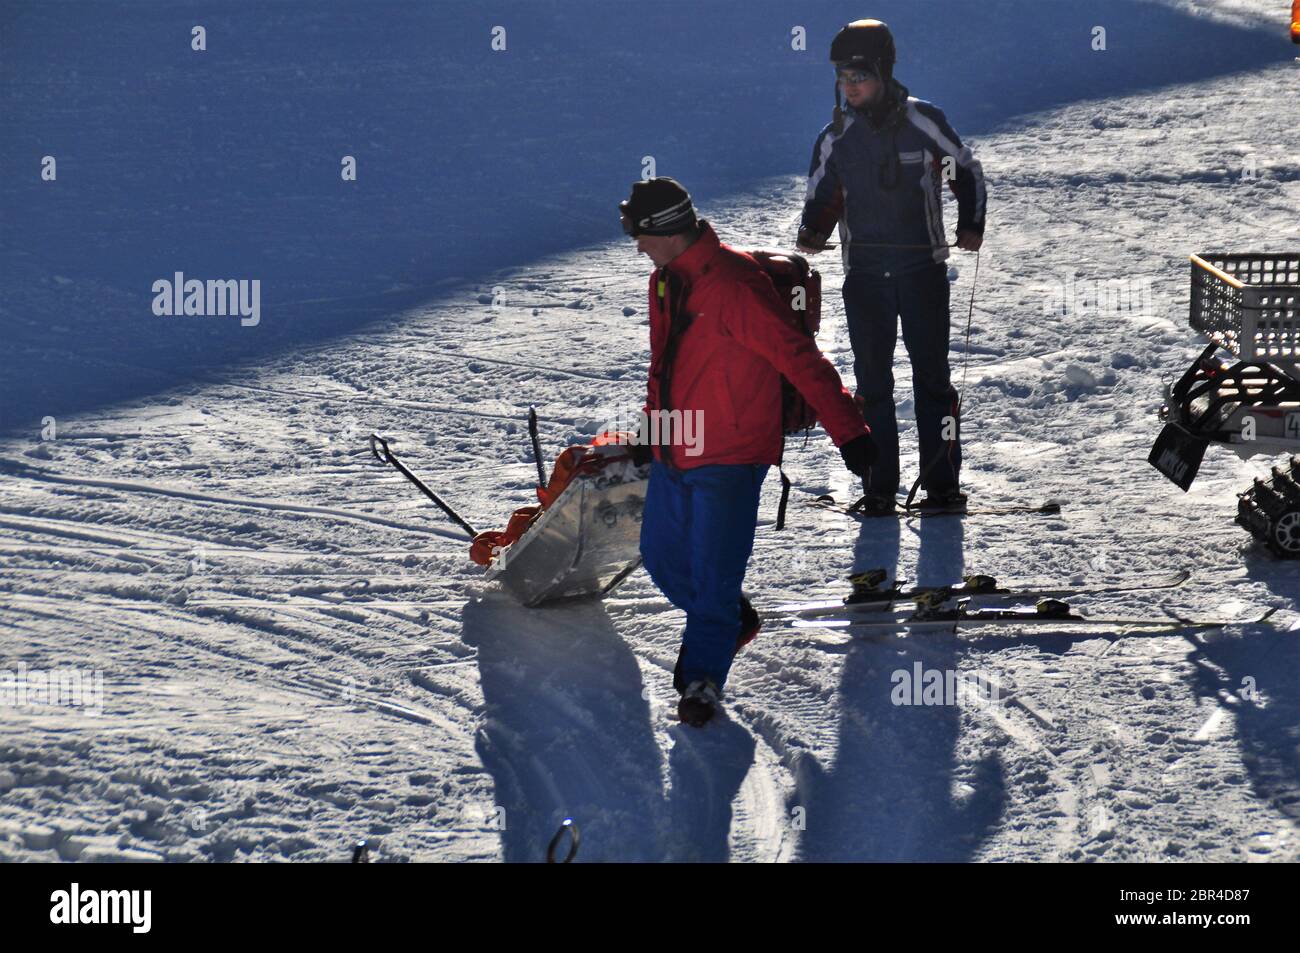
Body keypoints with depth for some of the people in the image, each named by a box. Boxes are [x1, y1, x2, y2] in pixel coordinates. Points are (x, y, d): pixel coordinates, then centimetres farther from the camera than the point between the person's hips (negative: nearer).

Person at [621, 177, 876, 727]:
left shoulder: (735, 286, -20)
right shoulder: (665, 282, 7)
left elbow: (800, 360, -22)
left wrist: (848, 431, -25)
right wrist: (652, 428, 30)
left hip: (729, 458, -9)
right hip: (674, 454, 9)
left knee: (713, 574, -7)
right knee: (661, 559, 16)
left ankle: (704, 678, 6)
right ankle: (729, 623, 39)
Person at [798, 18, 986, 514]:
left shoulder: (923, 121, -5)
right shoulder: (835, 137, 2)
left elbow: (967, 171, 8)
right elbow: (822, 199, 12)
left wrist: (971, 226, -2)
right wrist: (811, 235, -8)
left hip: (923, 269, -2)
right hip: (865, 274, 2)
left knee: (932, 377, 1)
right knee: (872, 381, 1)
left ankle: (942, 485, 6)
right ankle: (878, 488, 6)